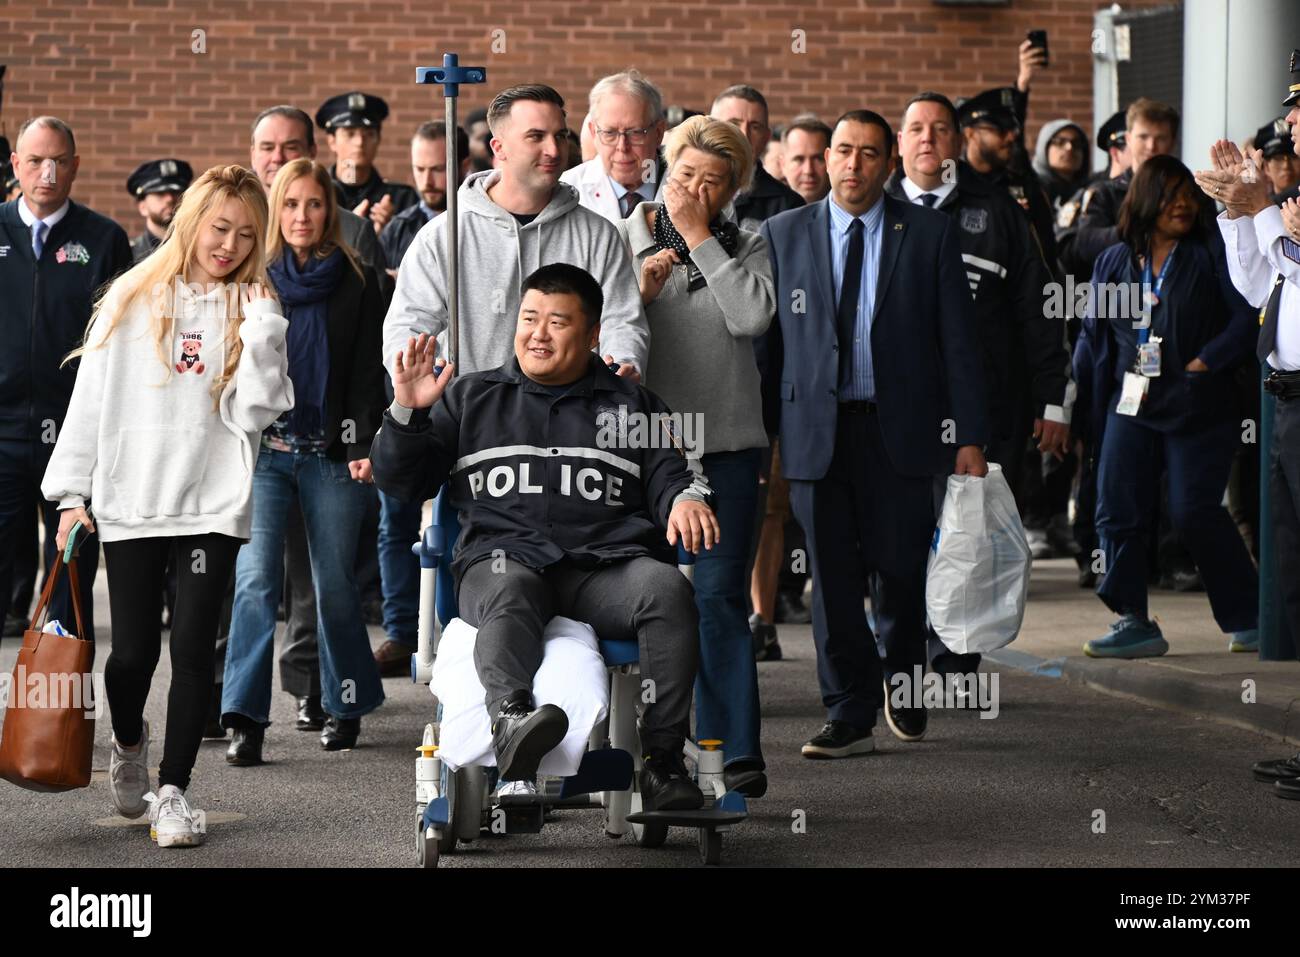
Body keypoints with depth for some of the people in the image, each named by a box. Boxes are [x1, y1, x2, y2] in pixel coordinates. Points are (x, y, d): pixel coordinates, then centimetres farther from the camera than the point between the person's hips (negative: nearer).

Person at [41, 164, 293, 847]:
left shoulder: (252, 309, 5)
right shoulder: (132, 300, 5)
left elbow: (252, 413, -5)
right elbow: (91, 399, 6)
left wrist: (259, 330, -13)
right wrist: (71, 494, 2)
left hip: (213, 506, 0)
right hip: (130, 504, 0)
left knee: (193, 649, -5)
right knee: (133, 651, 4)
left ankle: (173, 791, 5)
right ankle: (128, 746, 34)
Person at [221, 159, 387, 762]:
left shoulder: (357, 282, 5)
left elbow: (366, 373, 2)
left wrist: (363, 446, -8)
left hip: (330, 454, -1)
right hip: (263, 449, 1)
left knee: (334, 586, 5)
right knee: (255, 580, -11)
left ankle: (346, 706, 23)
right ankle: (245, 719, -13)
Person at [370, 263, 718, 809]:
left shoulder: (631, 404, 27)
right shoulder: (470, 398, 25)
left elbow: (668, 474, 19)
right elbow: (401, 483, 20)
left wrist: (685, 497, -6)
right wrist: (407, 413, 1)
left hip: (607, 564, 1)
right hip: (503, 556, -1)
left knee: (665, 586, -32)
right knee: (508, 589, -38)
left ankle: (662, 759, -34)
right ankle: (512, 718, -63)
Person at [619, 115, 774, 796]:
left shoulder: (745, 248, 10)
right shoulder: (623, 239, 8)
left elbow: (753, 316, -9)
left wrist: (699, 237, -7)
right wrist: (640, 291, -14)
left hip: (724, 440, -1)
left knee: (718, 594, -6)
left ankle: (736, 752, -5)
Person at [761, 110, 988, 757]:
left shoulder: (929, 235, 5)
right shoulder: (782, 234, 8)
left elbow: (958, 342, 3)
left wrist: (969, 436, -3)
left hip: (901, 429, -1)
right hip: (816, 430, 1)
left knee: (902, 568, 1)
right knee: (832, 575, 1)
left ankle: (902, 680, 28)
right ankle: (850, 713, 10)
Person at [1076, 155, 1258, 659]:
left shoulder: (1212, 257, 1)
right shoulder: (1114, 262, 11)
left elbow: (1245, 318, -6)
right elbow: (1093, 334, 14)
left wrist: (1204, 362, -16)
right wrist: (1087, 396, 7)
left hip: (1197, 409, -4)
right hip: (1131, 407, 4)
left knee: (1194, 513, -8)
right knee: (1118, 512, -3)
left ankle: (1247, 618, 6)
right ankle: (1132, 621, 3)